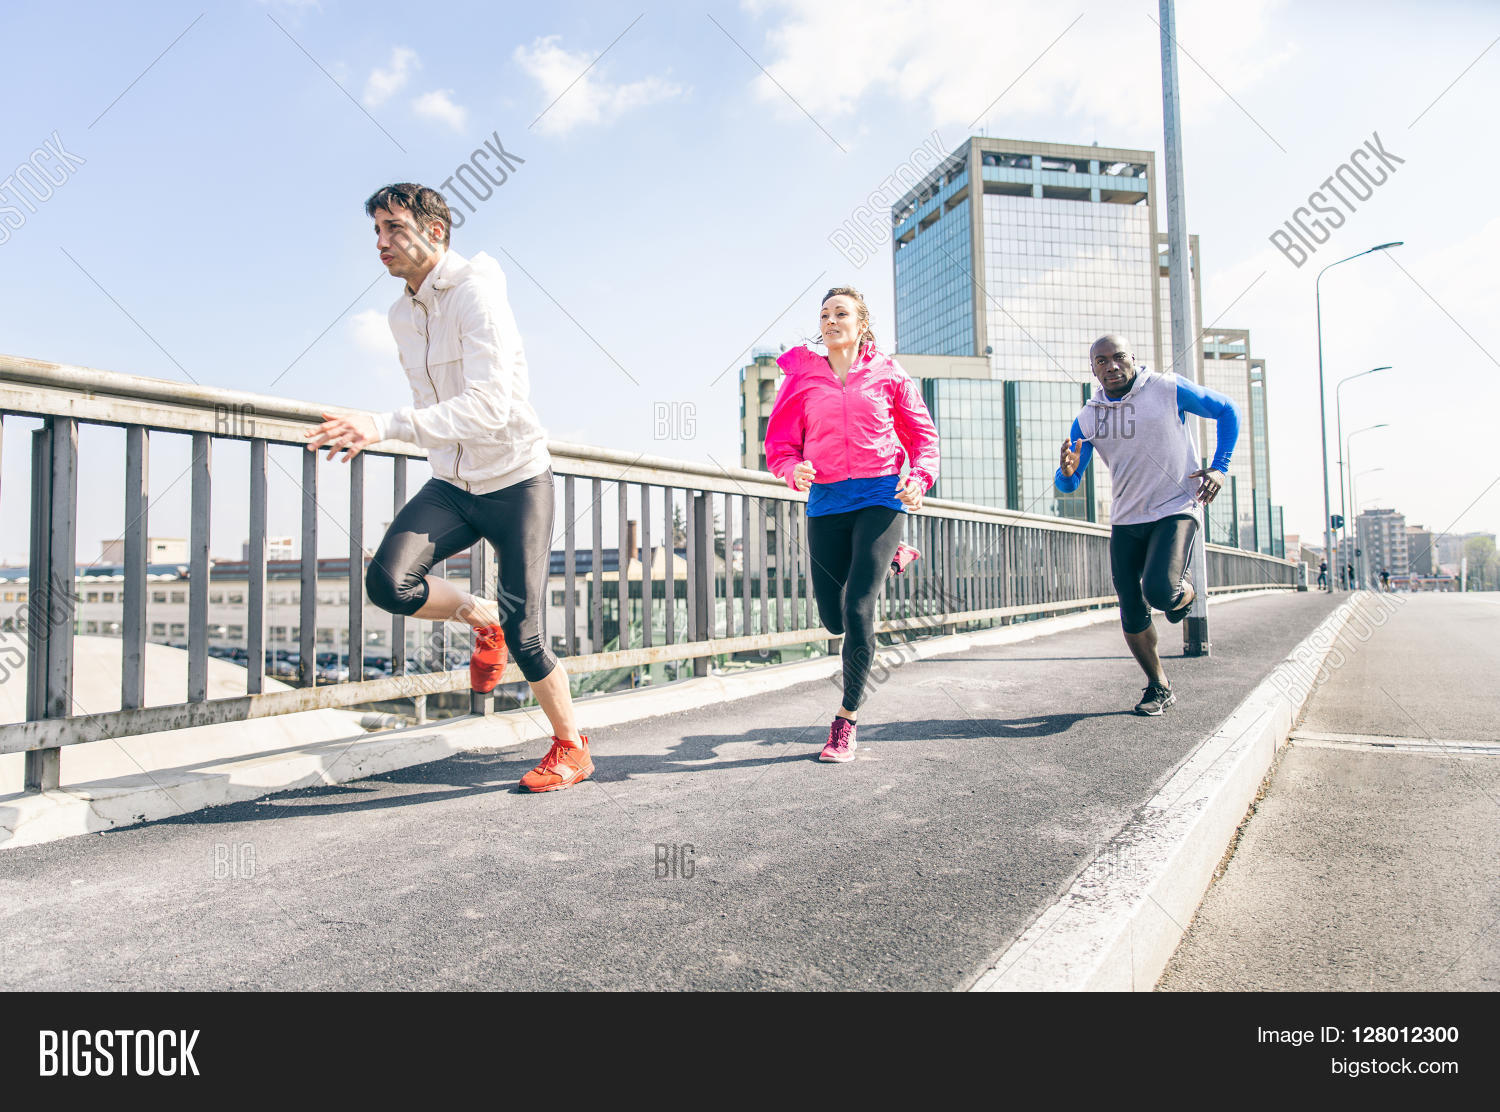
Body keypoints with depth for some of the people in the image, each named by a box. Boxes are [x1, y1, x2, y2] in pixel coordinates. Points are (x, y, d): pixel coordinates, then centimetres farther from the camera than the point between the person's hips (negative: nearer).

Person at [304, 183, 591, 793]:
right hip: (451, 483, 6)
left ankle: (571, 747, 18)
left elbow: (489, 407, -29)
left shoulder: (475, 294, -16)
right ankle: (483, 618, 12)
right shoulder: (401, 314, 8)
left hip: (516, 479, -6)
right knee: (389, 581, -19)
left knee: (525, 635, -5)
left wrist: (386, 426, -37)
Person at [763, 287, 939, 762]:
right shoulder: (802, 379, 8)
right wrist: (795, 471, -14)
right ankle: (886, 558, 42)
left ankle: (847, 720, 5)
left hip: (881, 496, -2)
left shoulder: (888, 375, 6)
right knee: (834, 617, 9)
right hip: (826, 501, 3)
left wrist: (918, 480, -6)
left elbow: (923, 436, 11)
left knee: (858, 611, -13)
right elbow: (779, 445, 8)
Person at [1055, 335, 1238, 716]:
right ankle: (1159, 688, 24)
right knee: (1132, 615, 4)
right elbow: (1068, 485, 3)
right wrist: (1066, 471, -22)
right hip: (1125, 522, 4)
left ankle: (1184, 593, 13)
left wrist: (1219, 467, -2)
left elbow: (1227, 411, 8)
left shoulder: (1170, 389, -6)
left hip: (1175, 510, -4)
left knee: (1159, 590, -25)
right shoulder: (1087, 419, 3)